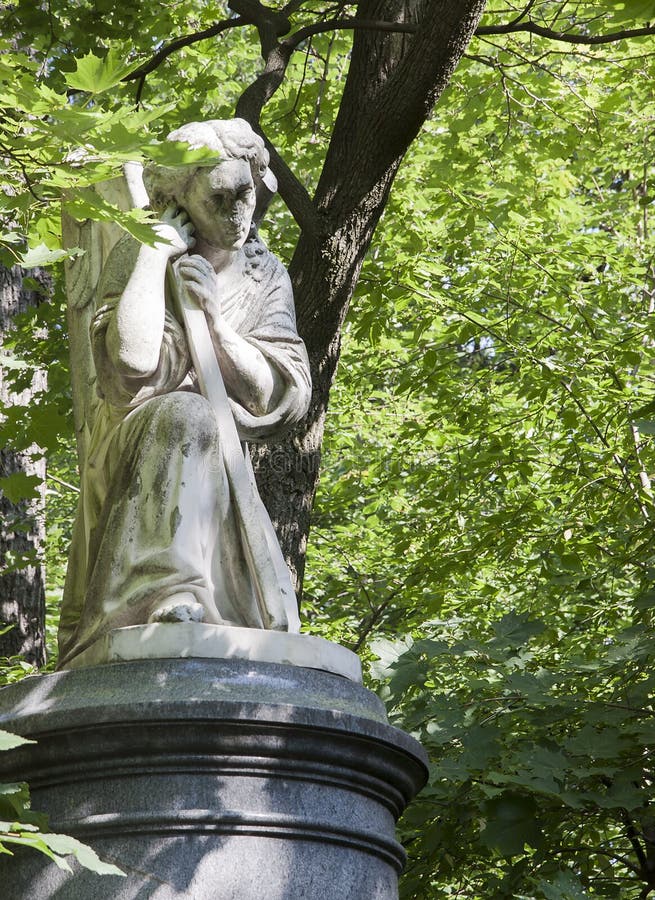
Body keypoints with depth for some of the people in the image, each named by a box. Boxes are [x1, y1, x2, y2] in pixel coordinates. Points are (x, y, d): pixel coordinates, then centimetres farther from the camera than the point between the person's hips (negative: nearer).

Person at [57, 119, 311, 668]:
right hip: (134, 452, -4)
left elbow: (287, 396, -4)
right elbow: (132, 363, -22)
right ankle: (169, 593, -49)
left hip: (218, 468, 4)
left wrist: (214, 319, -15)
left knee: (264, 624, -16)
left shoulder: (266, 277, 5)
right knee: (186, 417, -38)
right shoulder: (137, 256, -5)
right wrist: (158, 249, -18)